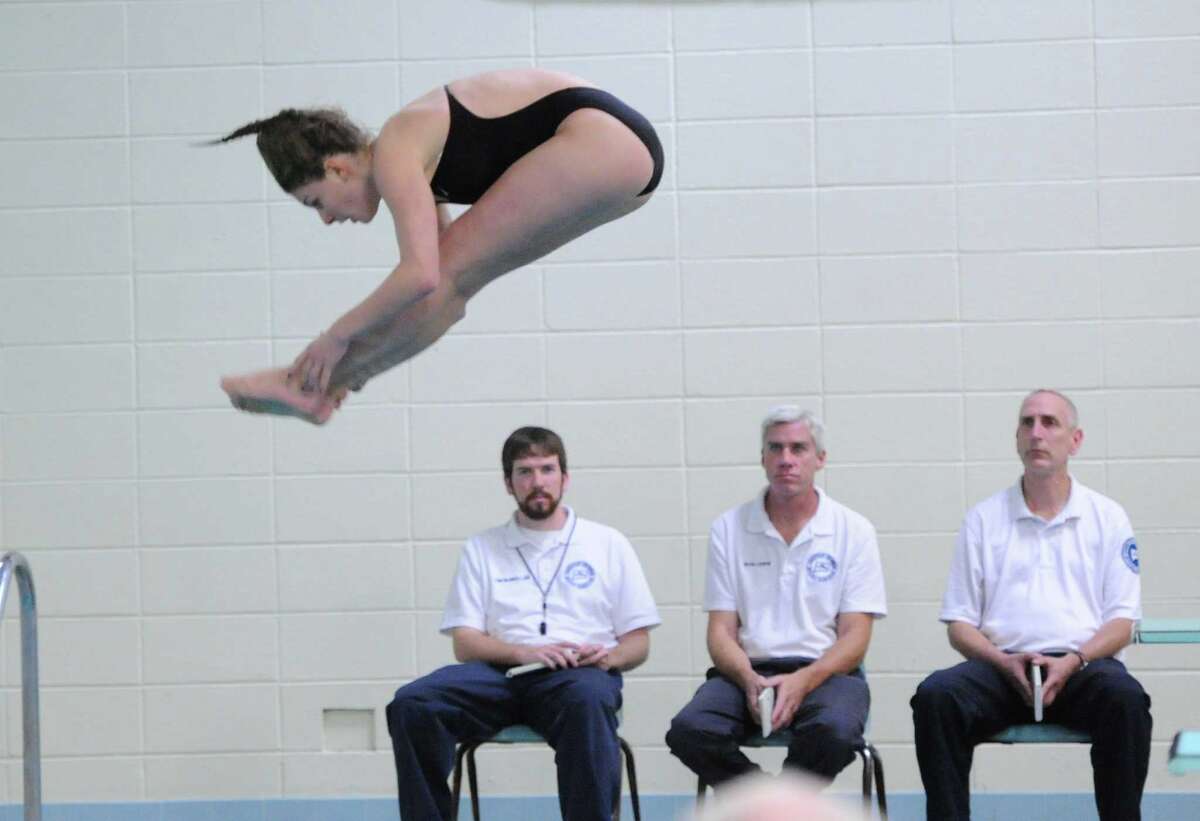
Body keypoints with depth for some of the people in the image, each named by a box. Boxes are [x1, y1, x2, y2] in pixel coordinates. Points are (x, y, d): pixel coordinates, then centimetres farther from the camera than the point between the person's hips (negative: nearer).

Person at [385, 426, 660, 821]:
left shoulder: (608, 544, 18)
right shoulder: (482, 549, 19)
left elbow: (638, 643, 14)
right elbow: (465, 643, 9)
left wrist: (609, 656, -10)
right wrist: (522, 652, -11)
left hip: (579, 674, -2)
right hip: (501, 673, 2)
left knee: (588, 700, -40)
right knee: (411, 704, -27)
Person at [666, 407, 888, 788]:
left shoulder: (853, 530, 5)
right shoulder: (729, 529, 9)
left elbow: (855, 637, 0)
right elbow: (721, 631, 5)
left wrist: (803, 681, -19)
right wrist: (749, 680, -17)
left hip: (826, 672, -1)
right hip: (748, 672, 1)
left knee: (835, 731, -37)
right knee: (689, 730, -31)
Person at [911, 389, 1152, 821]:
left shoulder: (1107, 517, 12)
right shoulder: (983, 519, 14)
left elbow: (1121, 620, 6)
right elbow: (959, 623, 11)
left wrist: (1073, 662, -14)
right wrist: (1004, 662, -10)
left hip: (1081, 666, -1)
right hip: (1002, 667, 1)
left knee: (1125, 698, -36)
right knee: (935, 695, -31)